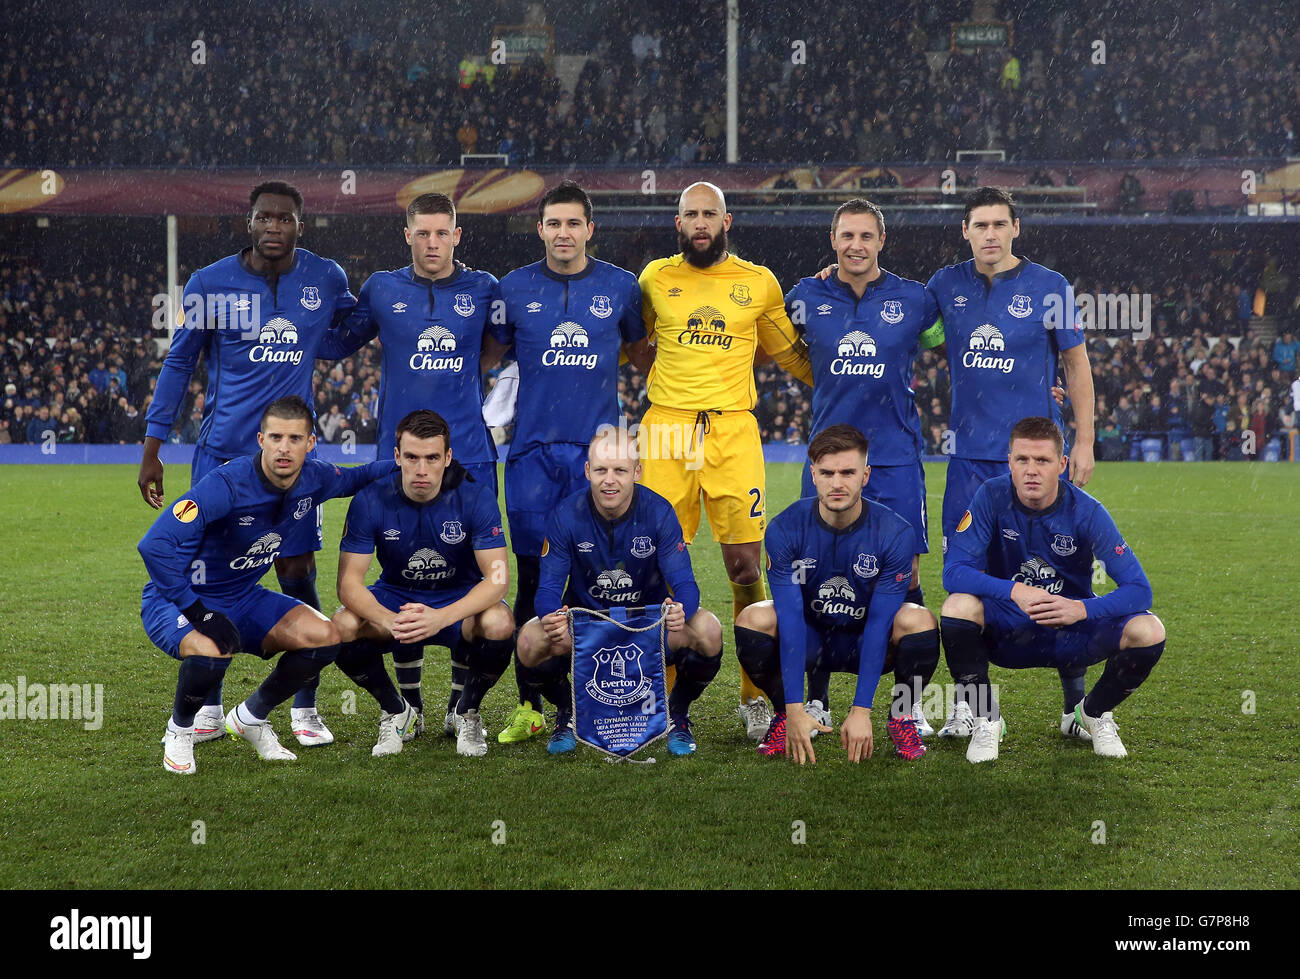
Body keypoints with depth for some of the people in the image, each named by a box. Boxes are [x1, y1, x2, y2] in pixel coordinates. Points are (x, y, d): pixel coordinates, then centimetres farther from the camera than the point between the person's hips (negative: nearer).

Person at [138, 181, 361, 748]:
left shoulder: (326, 280, 2)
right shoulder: (209, 284, -2)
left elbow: (335, 345, 18)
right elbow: (179, 363, 6)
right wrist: (151, 450, 4)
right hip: (221, 450, 0)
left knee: (298, 577, 0)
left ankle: (305, 709, 12)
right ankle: (208, 709, 15)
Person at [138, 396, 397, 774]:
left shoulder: (315, 479, -9)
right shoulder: (227, 485, -31)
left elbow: (355, 477, 18)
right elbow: (155, 545, -36)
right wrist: (198, 612, -35)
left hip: (243, 600, 7)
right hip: (178, 600, -6)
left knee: (325, 637, -11)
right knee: (212, 651, -37)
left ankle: (250, 718, 13)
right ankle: (179, 731, -3)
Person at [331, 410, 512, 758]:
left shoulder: (476, 496, -20)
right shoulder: (371, 500, -17)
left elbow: (498, 577, -24)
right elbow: (349, 581, -19)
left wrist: (441, 617, -42)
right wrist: (389, 621, -41)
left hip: (459, 599, -1)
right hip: (395, 596, 1)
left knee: (499, 623, -34)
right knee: (342, 627, -29)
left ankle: (467, 711, -2)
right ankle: (398, 712, 0)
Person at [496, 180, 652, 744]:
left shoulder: (620, 287, 6)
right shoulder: (515, 289, 6)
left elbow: (642, 355, 20)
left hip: (597, 449, 0)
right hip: (533, 450, 0)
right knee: (533, 578, -1)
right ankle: (531, 705, 7)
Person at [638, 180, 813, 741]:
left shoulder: (758, 283, 10)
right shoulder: (656, 278, 11)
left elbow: (791, 352, 22)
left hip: (733, 429, 0)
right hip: (666, 427, 1)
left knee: (745, 567, -3)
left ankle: (754, 696, 8)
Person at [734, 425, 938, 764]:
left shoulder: (895, 533, -21)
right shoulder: (785, 529, -19)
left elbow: (880, 623, -24)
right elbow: (790, 618, -24)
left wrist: (861, 710, -29)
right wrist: (795, 709, -31)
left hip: (867, 642, -1)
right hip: (809, 640, 1)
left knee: (919, 620, -32)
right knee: (754, 619, -30)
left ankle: (901, 717, -5)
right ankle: (785, 716, -3)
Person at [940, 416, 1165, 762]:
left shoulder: (1086, 511, -15)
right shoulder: (992, 497, -15)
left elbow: (1139, 590, -18)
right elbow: (954, 571, -21)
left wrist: (1083, 609, -37)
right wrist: (1015, 591, -37)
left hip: (1071, 635, 1)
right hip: (1006, 633, 0)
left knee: (1149, 631, -24)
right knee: (959, 604, -32)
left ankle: (1094, 712, 7)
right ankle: (985, 719, -8)